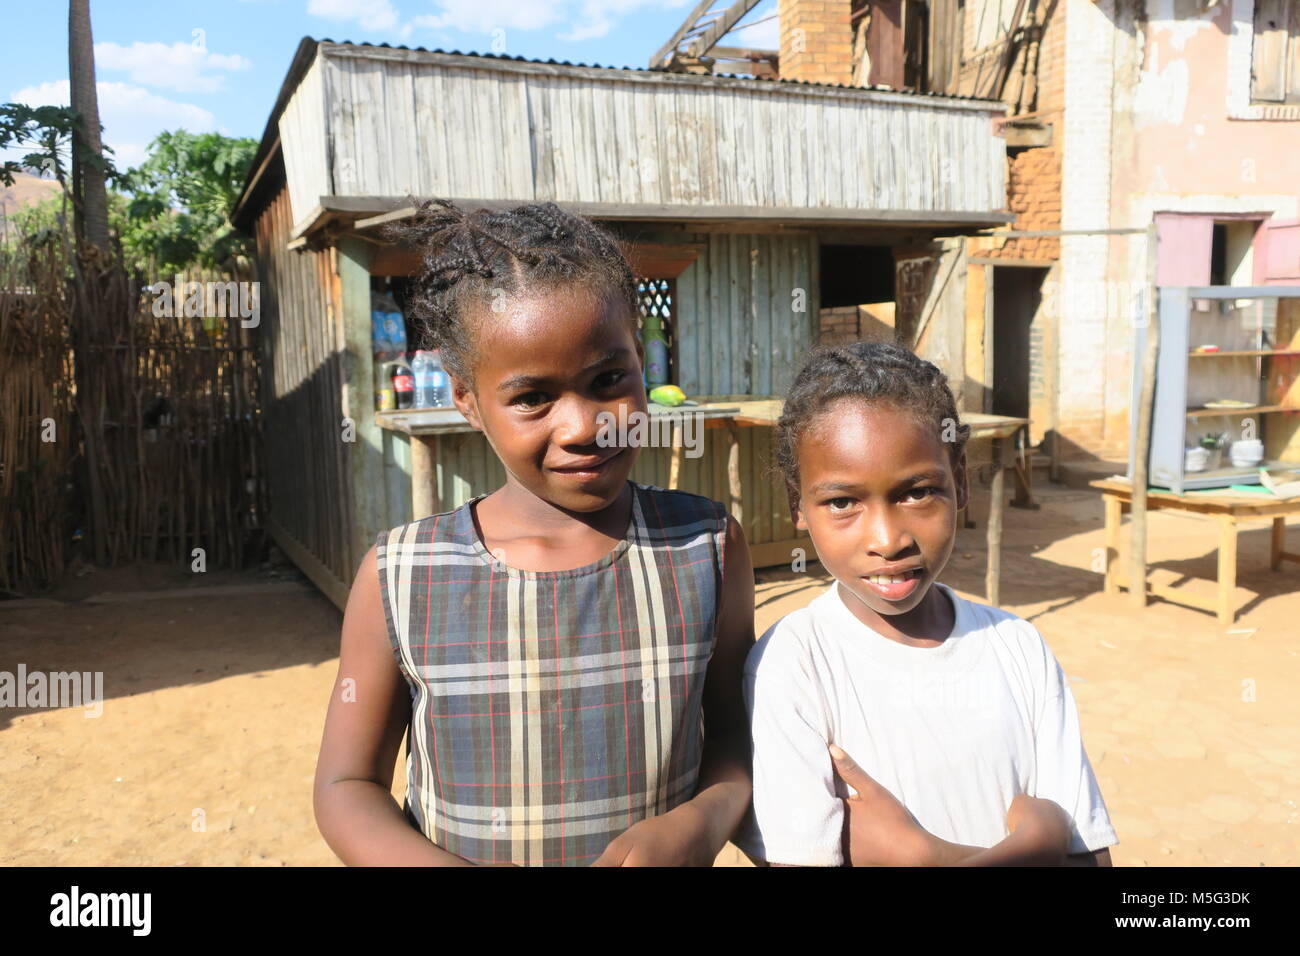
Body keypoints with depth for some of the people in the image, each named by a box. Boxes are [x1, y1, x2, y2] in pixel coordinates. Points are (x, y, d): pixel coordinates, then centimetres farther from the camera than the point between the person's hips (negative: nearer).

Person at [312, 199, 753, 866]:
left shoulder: (706, 548, -15)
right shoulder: (399, 579, -18)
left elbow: (735, 732, -4)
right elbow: (348, 786, -9)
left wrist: (702, 823, -23)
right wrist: (440, 865, -25)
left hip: (667, 852, 1)